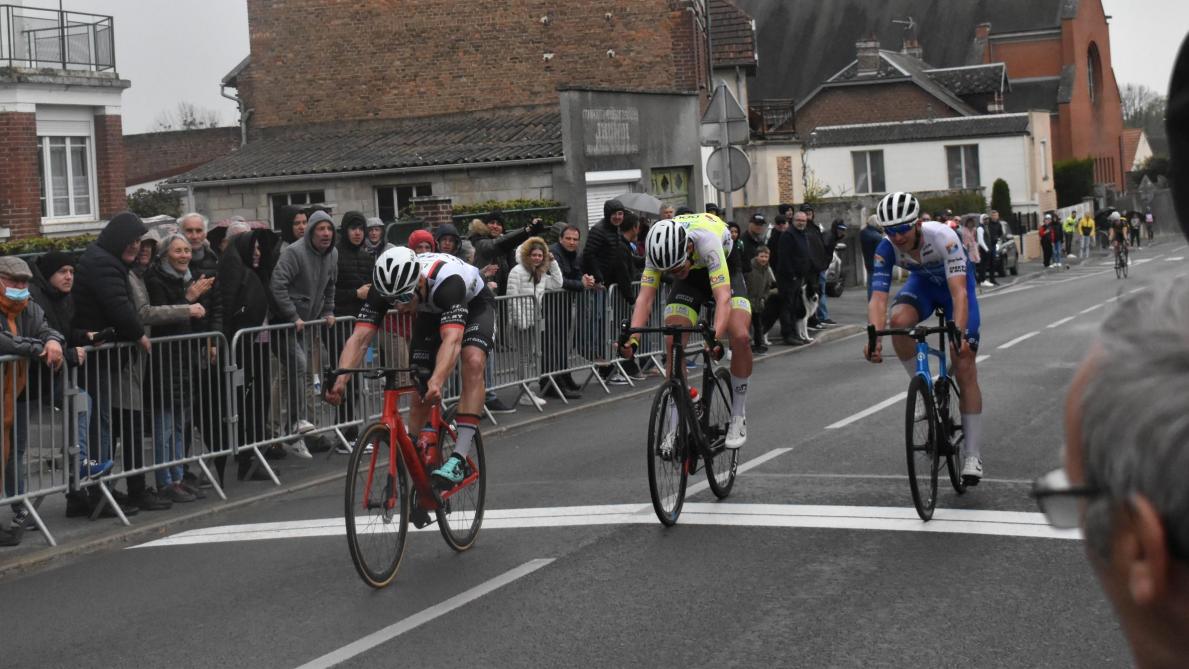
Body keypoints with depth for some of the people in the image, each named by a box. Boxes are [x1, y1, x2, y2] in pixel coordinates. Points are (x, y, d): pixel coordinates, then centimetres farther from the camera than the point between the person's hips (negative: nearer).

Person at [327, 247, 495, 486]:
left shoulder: (446, 280, -45)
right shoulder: (385, 288, -31)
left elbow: (452, 339, -56)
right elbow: (359, 337, -36)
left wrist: (437, 382, -72)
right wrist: (340, 380, -53)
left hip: (474, 305, -4)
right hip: (431, 313, 5)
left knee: (473, 362, -31)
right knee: (419, 392, -4)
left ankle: (459, 460, -32)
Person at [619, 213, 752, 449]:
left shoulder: (706, 241, -42)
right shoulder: (658, 250, -31)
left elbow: (723, 297, -48)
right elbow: (645, 297, -33)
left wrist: (715, 336, -64)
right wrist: (632, 337, -50)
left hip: (724, 272, -3)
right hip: (690, 277, 3)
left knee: (740, 337, -23)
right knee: (674, 346, -13)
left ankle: (738, 416, -5)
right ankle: (675, 428, -3)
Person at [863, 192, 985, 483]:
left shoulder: (943, 238, -38)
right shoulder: (886, 249, -28)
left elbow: (959, 292, -45)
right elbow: (878, 297, -35)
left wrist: (959, 333, -60)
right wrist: (875, 337, -53)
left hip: (956, 284, -3)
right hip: (922, 283, 3)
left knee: (965, 368, -10)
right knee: (898, 320, -33)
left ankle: (974, 456, -4)